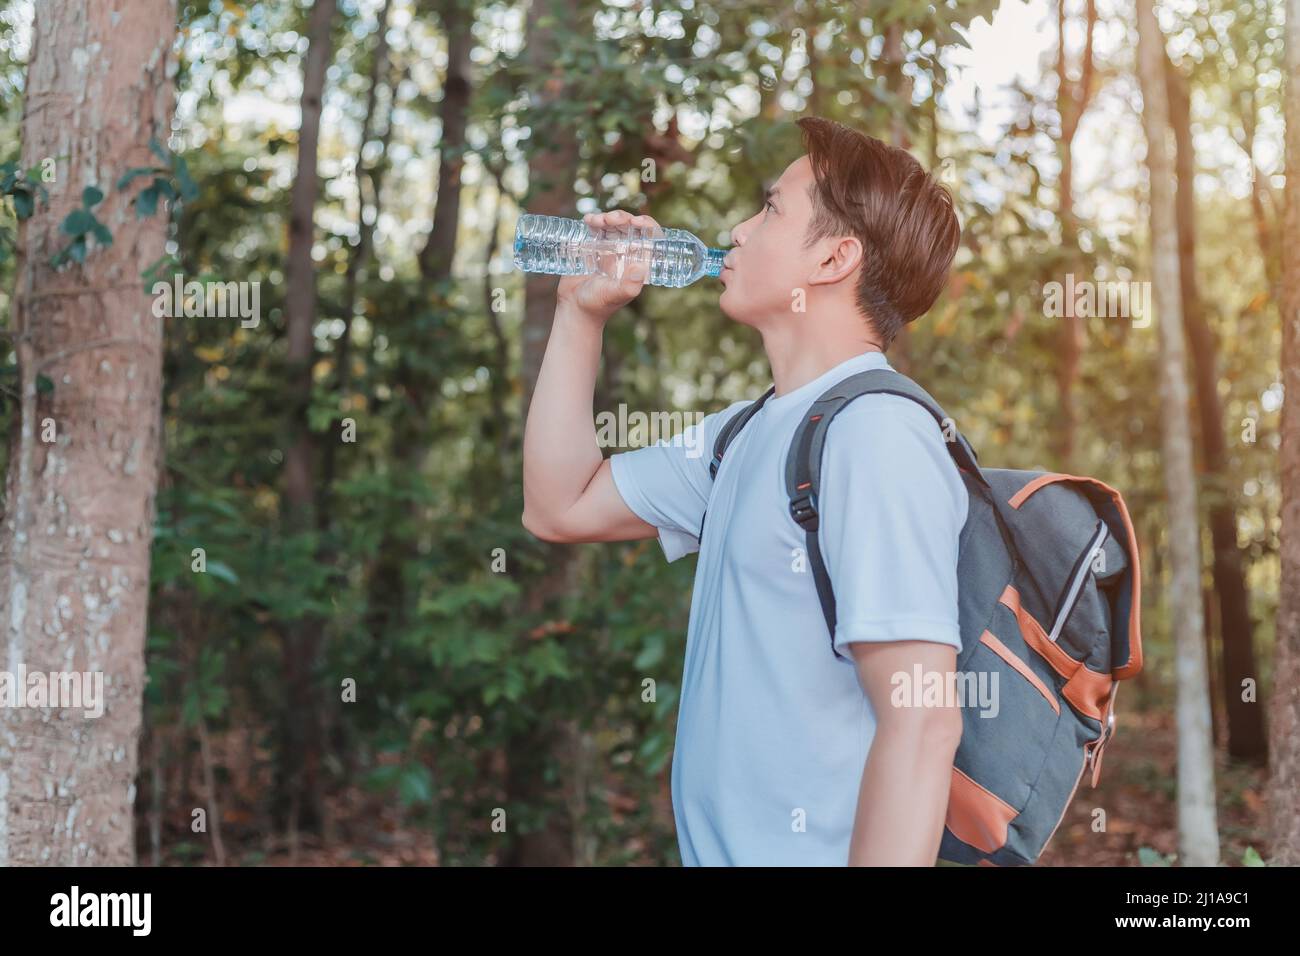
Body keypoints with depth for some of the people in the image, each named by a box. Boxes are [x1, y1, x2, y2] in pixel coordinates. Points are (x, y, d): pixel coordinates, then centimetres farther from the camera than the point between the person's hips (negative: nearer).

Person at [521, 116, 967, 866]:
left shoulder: (878, 435, -19)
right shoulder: (751, 432, 9)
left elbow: (921, 724, -25)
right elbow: (562, 507, 18)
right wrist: (581, 314, 11)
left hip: (814, 849, -9)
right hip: (720, 845, 9)